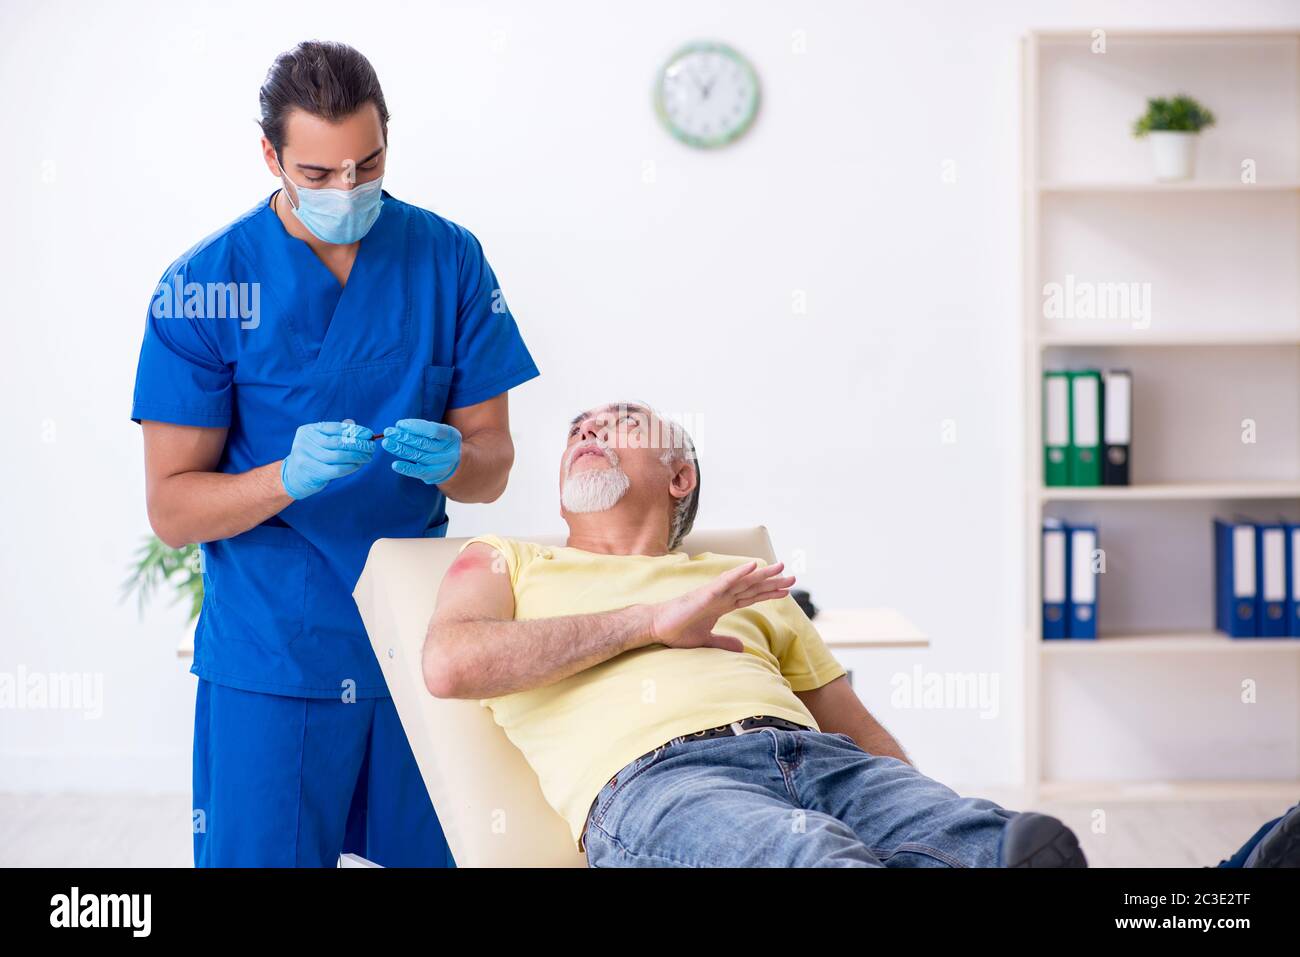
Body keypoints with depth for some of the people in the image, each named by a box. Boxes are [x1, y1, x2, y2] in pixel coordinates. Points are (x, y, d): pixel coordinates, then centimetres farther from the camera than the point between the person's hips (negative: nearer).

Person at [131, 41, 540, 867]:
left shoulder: (451, 259, 0)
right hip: (270, 655, -2)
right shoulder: (202, 287, -7)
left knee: (444, 852, 10)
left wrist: (450, 462, -20)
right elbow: (171, 508, -7)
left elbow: (492, 464, 4)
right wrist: (289, 478, -26)